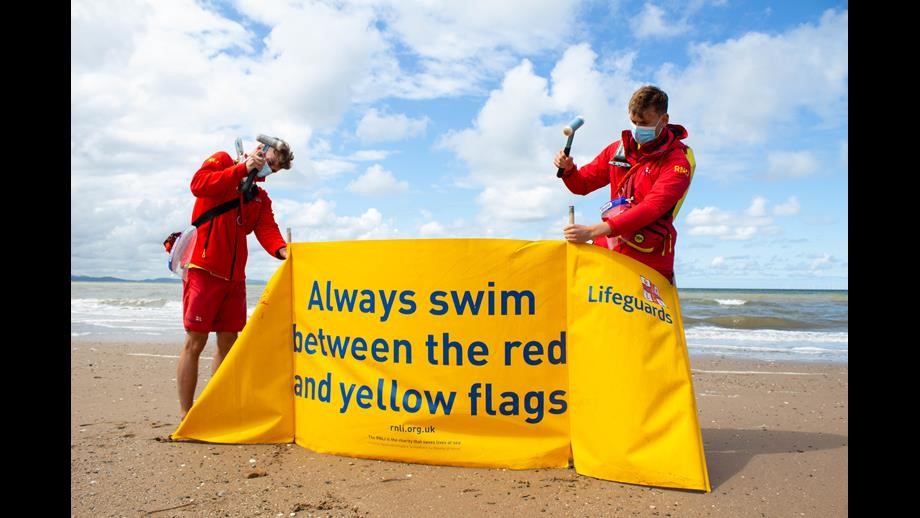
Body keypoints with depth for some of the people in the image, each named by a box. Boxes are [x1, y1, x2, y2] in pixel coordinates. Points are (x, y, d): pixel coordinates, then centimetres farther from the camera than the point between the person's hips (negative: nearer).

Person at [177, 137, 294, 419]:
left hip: (235, 275, 7)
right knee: (195, 342, -4)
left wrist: (281, 250, -20)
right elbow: (199, 184, -16)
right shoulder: (222, 161, 5)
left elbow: (267, 229, 0)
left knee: (228, 343, 8)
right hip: (204, 268, -7)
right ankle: (186, 415, 4)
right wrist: (242, 168, -13)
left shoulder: (261, 197, 18)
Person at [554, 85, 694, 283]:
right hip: (607, 249, 5)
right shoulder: (618, 149, 10)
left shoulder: (678, 160, -7)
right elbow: (582, 184, 18)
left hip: (649, 259, -4)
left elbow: (652, 207, -21)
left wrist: (595, 231, -31)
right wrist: (568, 169, -8)